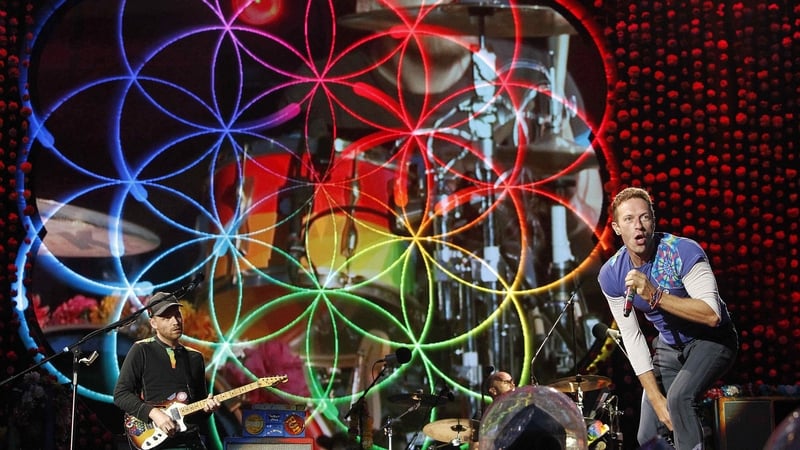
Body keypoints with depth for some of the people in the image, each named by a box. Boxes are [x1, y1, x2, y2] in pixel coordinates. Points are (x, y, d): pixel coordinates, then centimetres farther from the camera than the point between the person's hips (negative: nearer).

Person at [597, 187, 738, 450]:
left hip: (712, 340, -5)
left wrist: (655, 296, -43)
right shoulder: (611, 275, -13)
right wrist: (656, 398, -13)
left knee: (679, 396, -32)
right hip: (668, 346, 5)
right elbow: (632, 337, -8)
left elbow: (712, 315, -33)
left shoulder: (683, 251, -27)